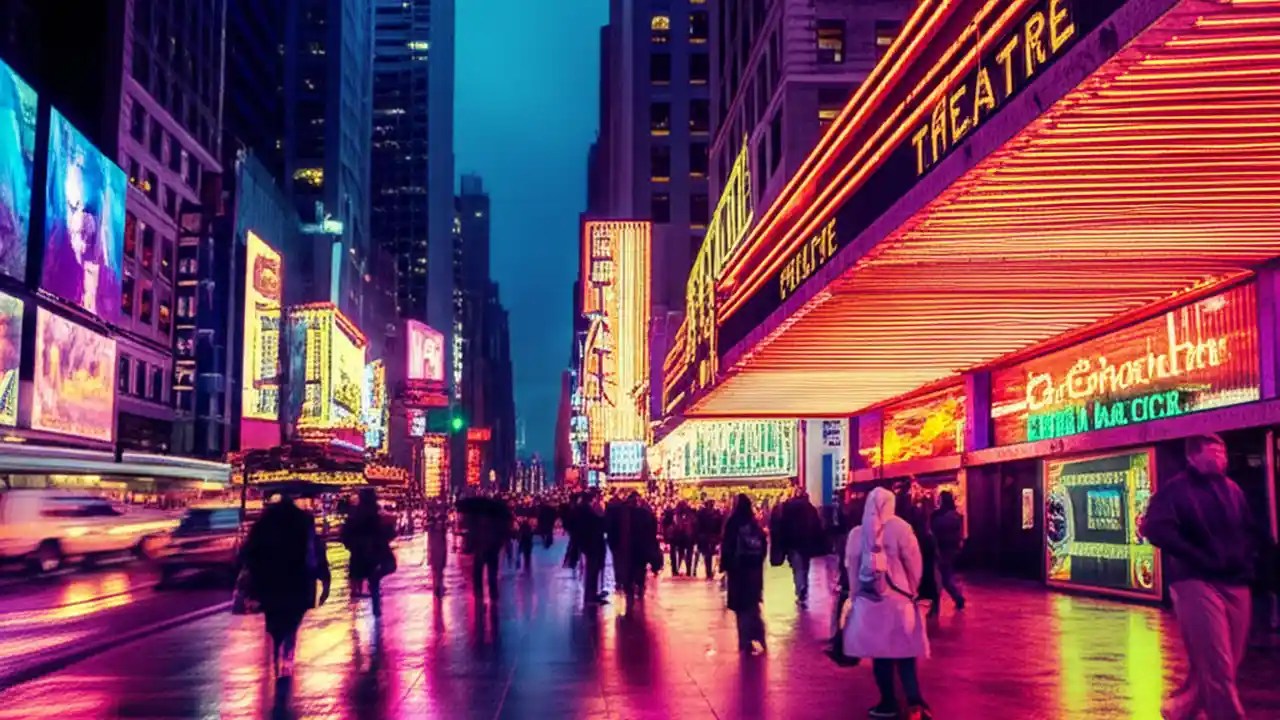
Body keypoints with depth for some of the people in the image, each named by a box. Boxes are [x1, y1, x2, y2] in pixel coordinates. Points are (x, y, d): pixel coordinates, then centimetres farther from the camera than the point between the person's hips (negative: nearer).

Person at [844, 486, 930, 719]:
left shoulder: (857, 533, -2)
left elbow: (851, 567, 2)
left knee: (880, 652, 10)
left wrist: (856, 593, 13)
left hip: (869, 600, 1)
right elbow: (914, 563, -5)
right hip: (898, 598, -1)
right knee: (904, 653, 5)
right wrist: (912, 589, 10)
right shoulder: (900, 528, -7)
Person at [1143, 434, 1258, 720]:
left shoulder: (1232, 489, 16)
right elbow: (1155, 528, -16)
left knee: (1226, 661, 11)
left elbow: (1249, 530, 24)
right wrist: (1200, 558, -16)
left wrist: (1245, 558, 4)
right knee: (1216, 664, -9)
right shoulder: (1176, 489, -3)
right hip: (1197, 581, -6)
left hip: (1235, 583, 7)